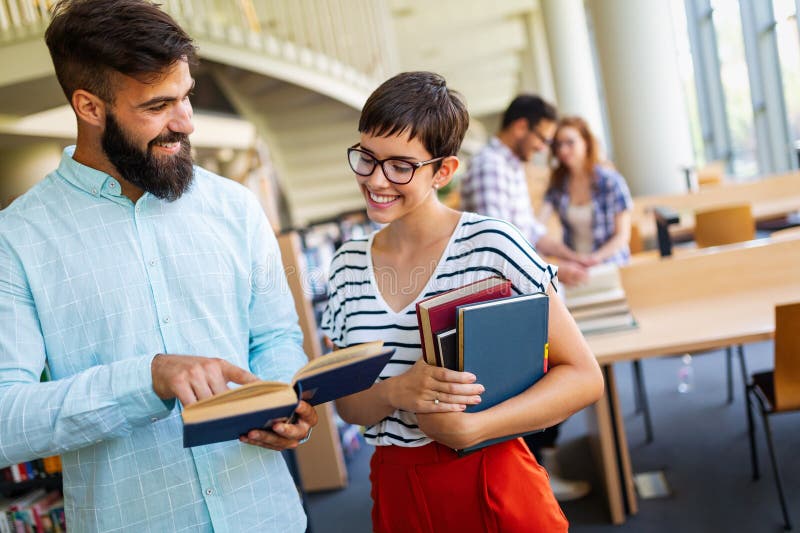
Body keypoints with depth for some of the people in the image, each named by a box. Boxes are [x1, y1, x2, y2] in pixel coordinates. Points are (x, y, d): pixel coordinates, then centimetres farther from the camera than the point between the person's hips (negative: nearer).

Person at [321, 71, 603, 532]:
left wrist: (471, 428, -23)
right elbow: (348, 405, 3)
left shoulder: (491, 246, -14)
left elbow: (584, 377, -12)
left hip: (493, 491, -4)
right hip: (395, 494, 4)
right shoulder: (349, 264, 0)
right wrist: (396, 392, -18)